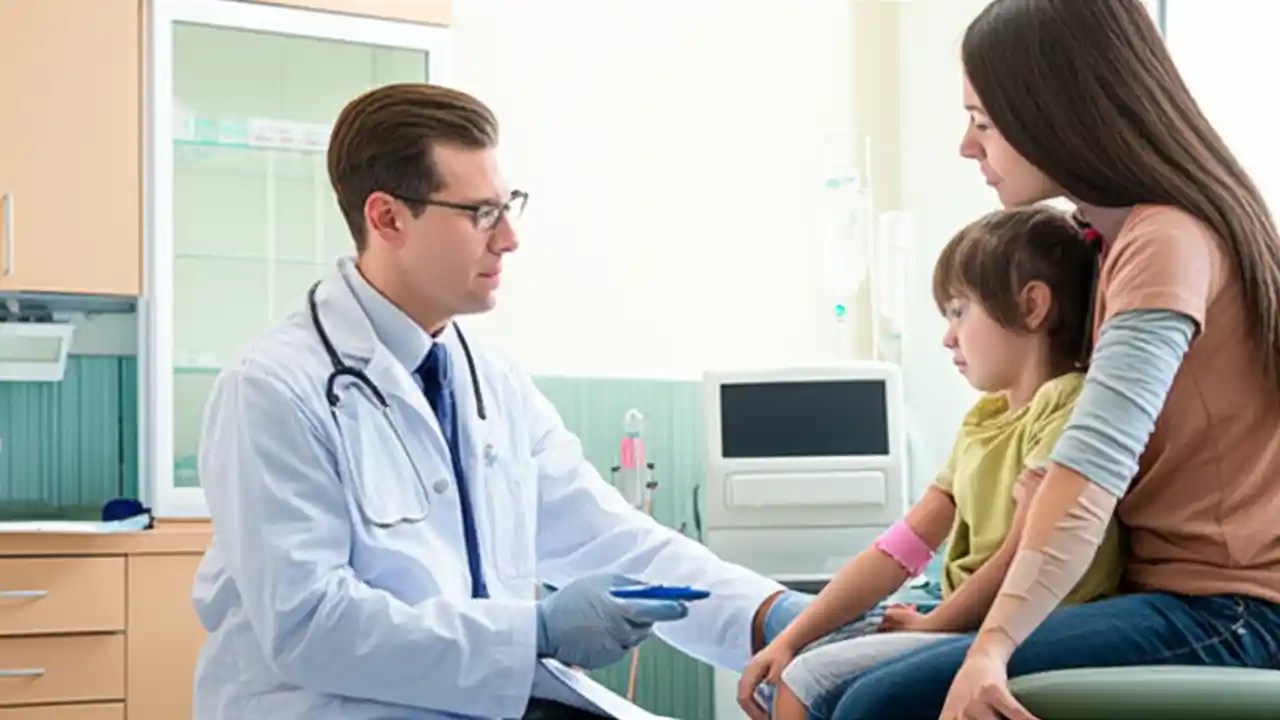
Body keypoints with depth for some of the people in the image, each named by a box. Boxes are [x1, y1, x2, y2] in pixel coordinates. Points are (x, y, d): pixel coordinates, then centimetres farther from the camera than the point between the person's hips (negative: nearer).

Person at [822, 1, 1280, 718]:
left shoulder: (1165, 243, -16)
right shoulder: (1126, 235, 15)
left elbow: (1095, 467, -29)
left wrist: (992, 649, -38)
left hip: (1221, 610, -10)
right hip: (1173, 590, 10)